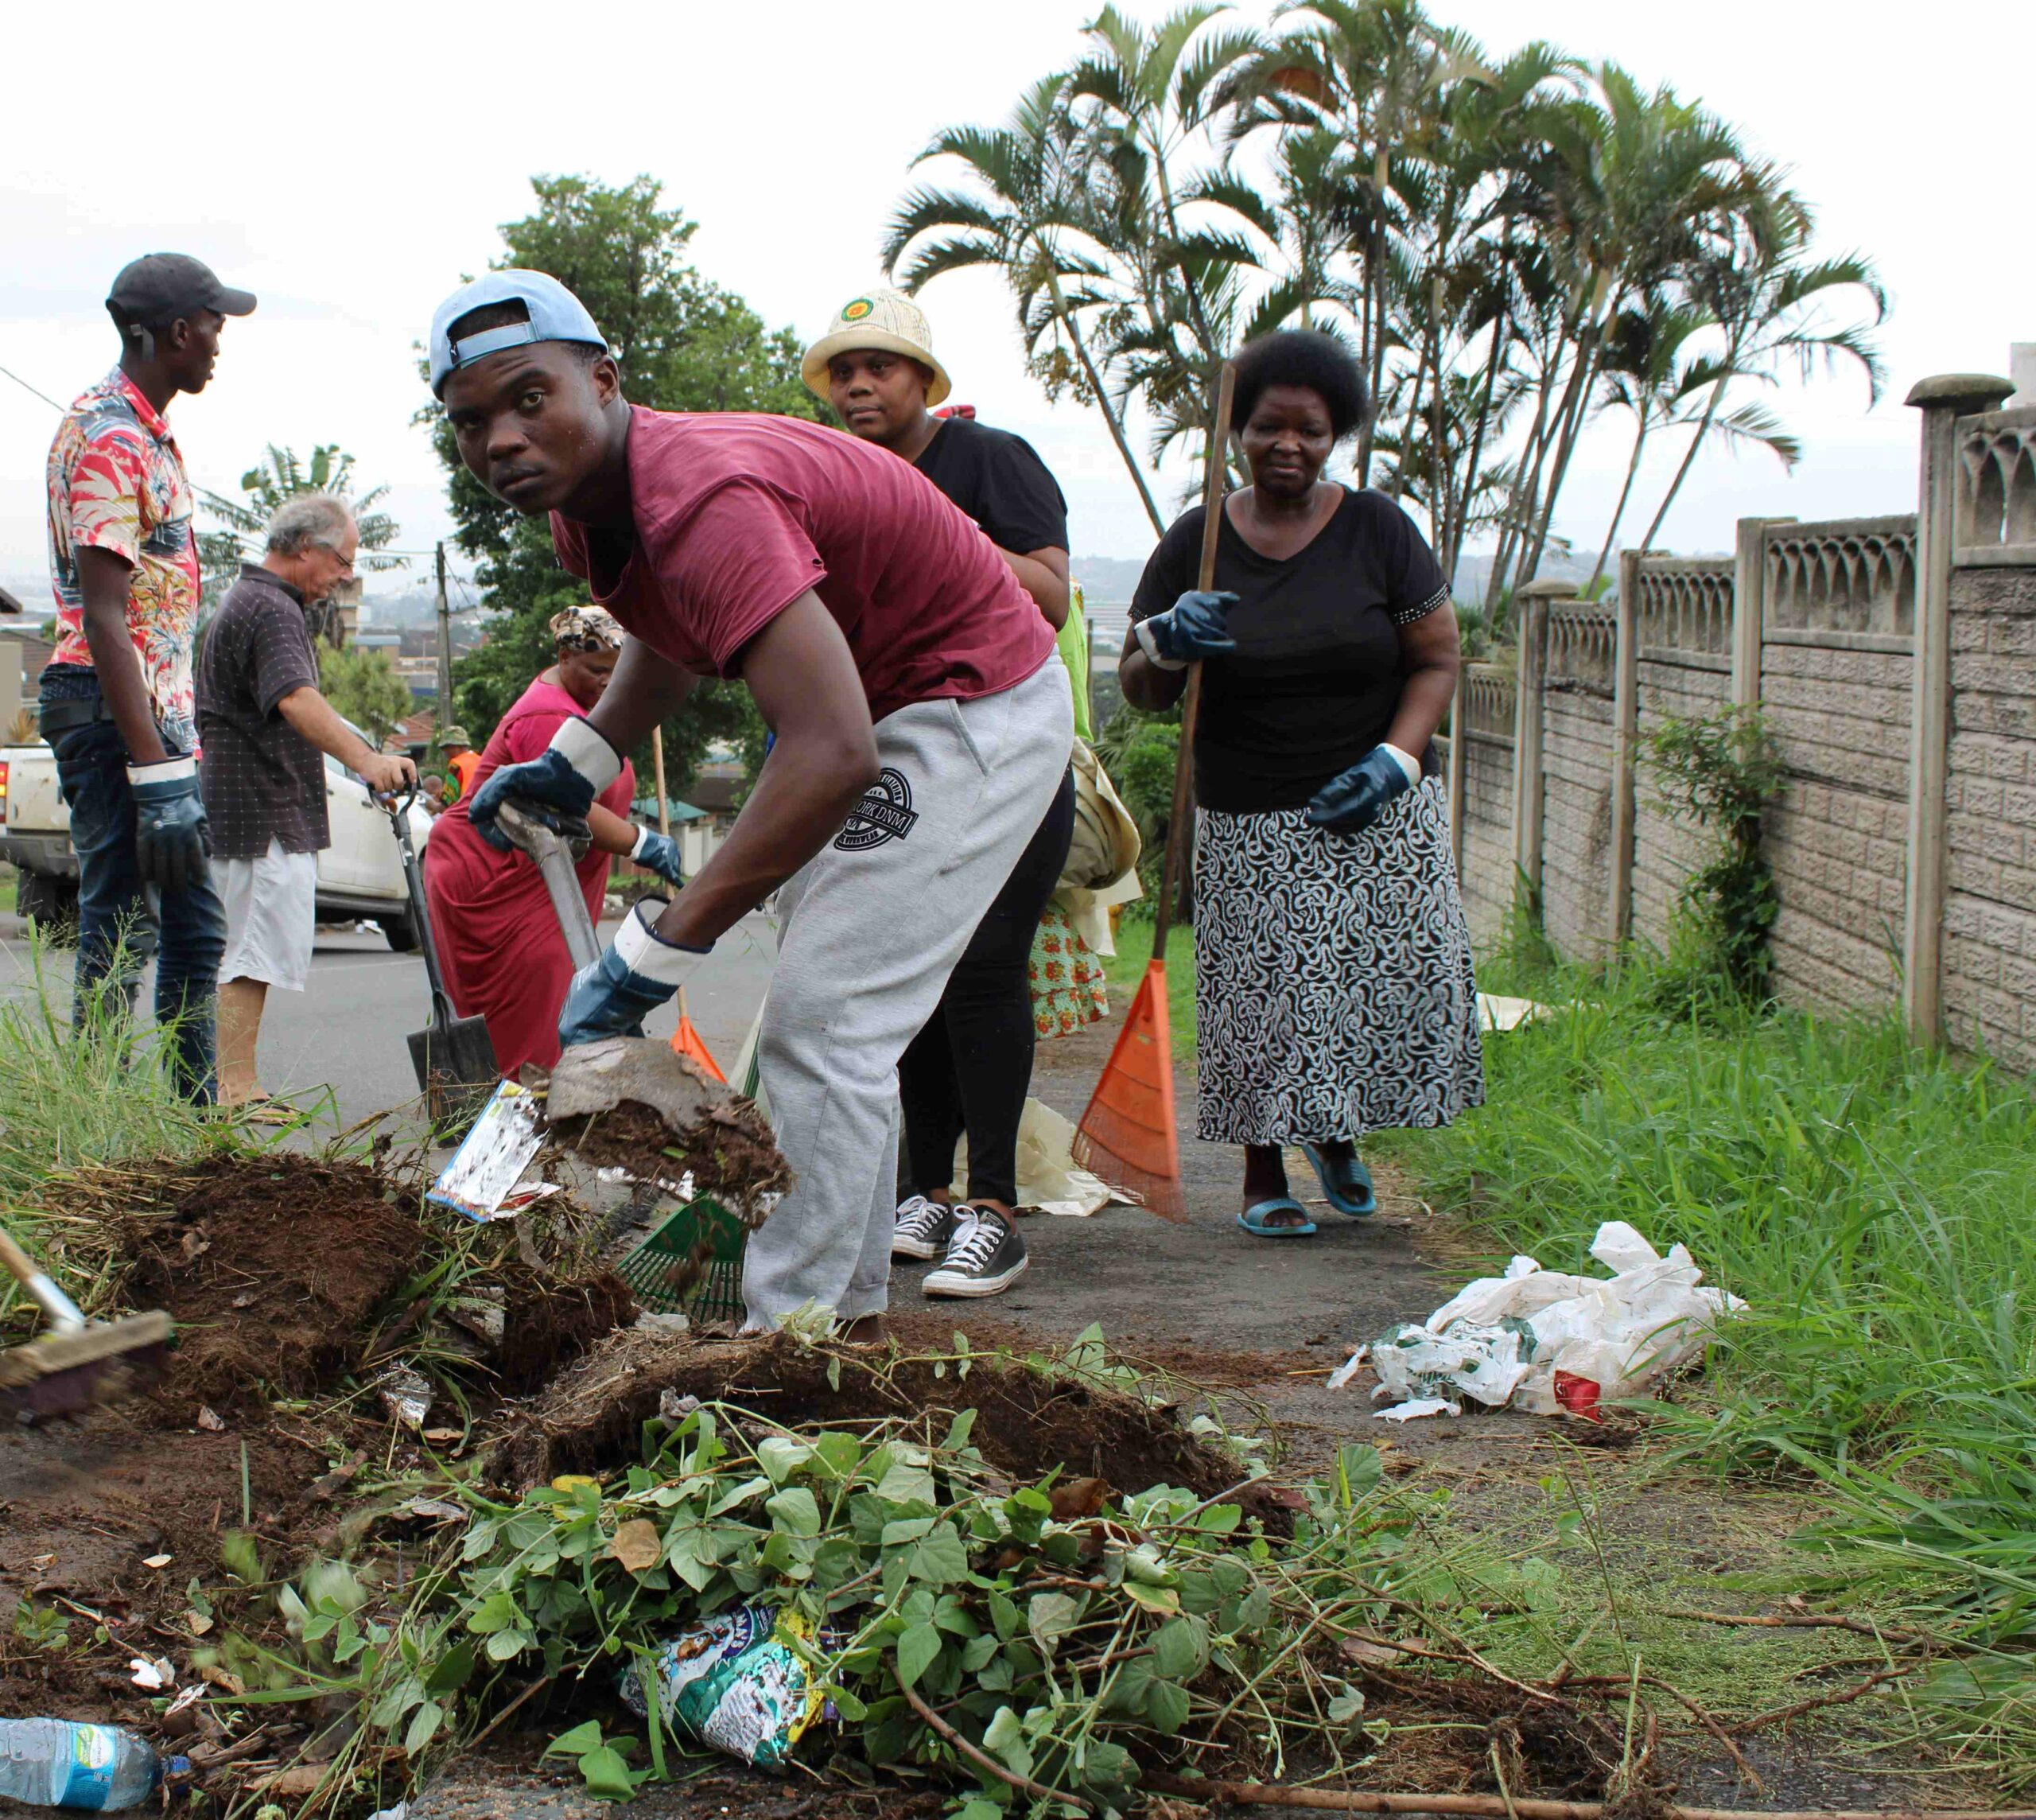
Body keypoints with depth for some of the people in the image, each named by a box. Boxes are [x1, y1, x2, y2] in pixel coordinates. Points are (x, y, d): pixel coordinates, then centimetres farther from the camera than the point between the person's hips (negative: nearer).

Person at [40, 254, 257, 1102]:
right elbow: (102, 618, -23)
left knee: (194, 930, 14)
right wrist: (156, 773, -27)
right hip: (115, 713, -11)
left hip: (159, 713, 11)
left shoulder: (145, 432, 18)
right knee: (121, 934, -8)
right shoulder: (110, 438, -15)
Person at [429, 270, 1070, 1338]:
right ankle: (847, 1313, 27)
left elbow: (833, 750, -44)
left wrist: (661, 945, -42)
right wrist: (581, 761, 7)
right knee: (831, 1026, 16)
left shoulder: (702, 499, -34)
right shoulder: (583, 508, -3)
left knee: (822, 1028, -16)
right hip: (876, 703, 10)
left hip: (978, 710, -10)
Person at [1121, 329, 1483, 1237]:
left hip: (1377, 814, 1)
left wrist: (1395, 758, -10)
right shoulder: (1196, 541, 2)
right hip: (1249, 822, 0)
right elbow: (1139, 690, 5)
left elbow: (1437, 660, 5)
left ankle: (1338, 1135, 21)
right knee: (1260, 985, -7)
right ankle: (1263, 1174, 11)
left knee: (1394, 974, -7)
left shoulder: (1376, 529, 2)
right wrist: (1166, 644, -18)